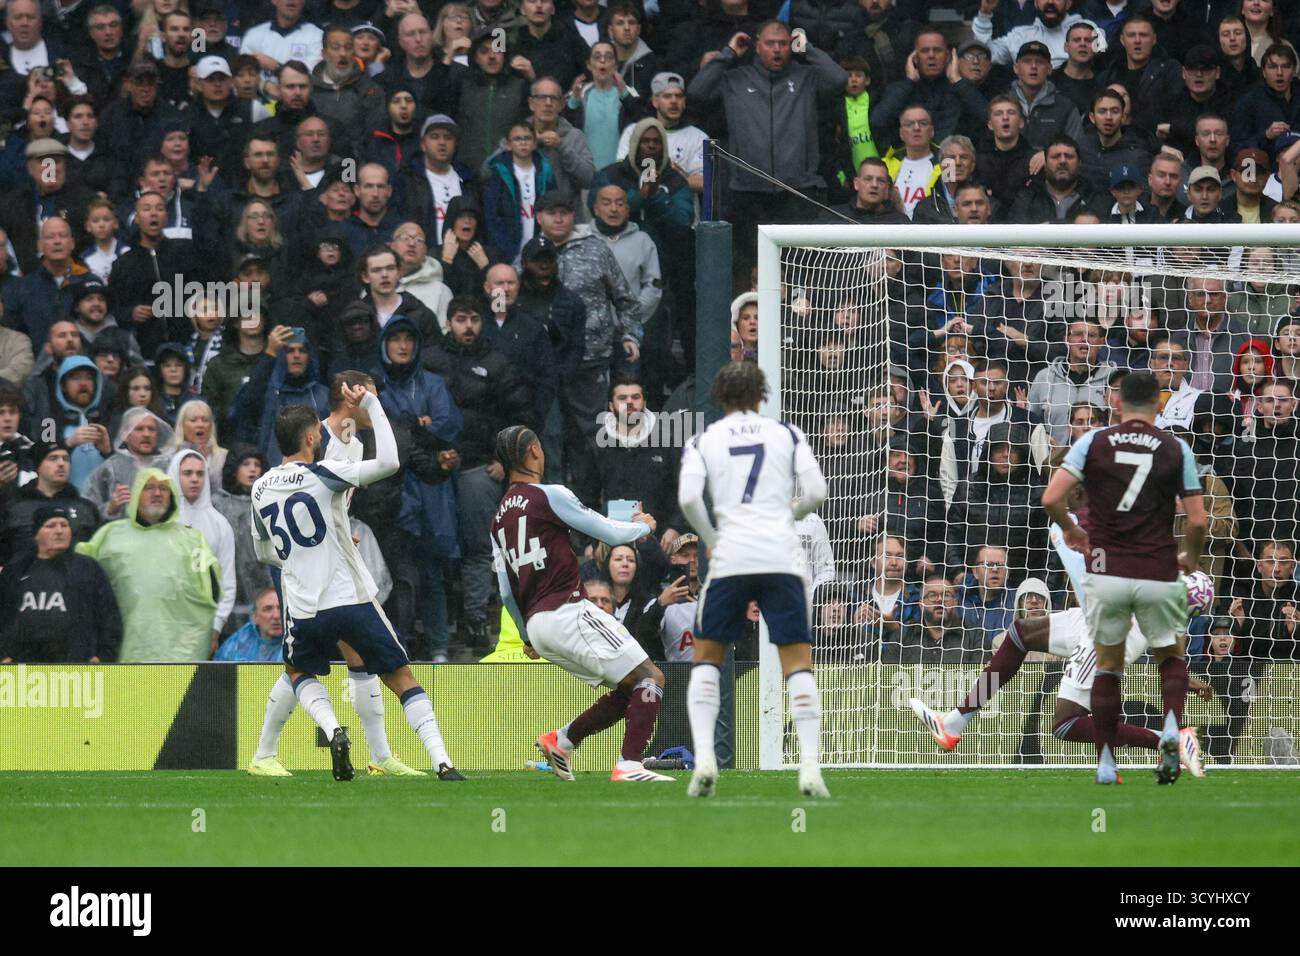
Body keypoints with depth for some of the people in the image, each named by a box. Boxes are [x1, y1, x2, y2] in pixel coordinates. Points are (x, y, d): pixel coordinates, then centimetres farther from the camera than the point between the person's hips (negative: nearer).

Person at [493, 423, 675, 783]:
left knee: (629, 692, 16)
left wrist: (527, 636, 32)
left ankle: (561, 740, 13)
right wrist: (643, 526, 18)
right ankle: (628, 766, -21)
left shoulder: (499, 519, 17)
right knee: (650, 678, -8)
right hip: (568, 612, -8)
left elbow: (506, 591, 20)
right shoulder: (549, 496, -7)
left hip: (536, 622, 8)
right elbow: (610, 533, -3)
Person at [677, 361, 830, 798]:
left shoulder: (703, 442, 10)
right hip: (781, 557, 0)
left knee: (707, 657, 14)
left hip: (730, 557, 0)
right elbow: (816, 492, 5)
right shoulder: (785, 435, 11)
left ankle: (704, 758, -3)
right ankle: (810, 767, -8)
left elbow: (688, 498, -4)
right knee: (798, 661, 5)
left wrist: (710, 540, 11)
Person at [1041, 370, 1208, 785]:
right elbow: (1198, 521, -3)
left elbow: (1051, 499, -9)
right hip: (1159, 576, 0)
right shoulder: (1176, 449, -1)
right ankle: (1171, 726, -10)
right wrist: (1191, 558, 17)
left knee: (1108, 664, 17)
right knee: (1172, 658, 19)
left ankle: (1106, 762, 9)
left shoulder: (1093, 442, 0)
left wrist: (1070, 529, 12)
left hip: (1106, 574, 0)